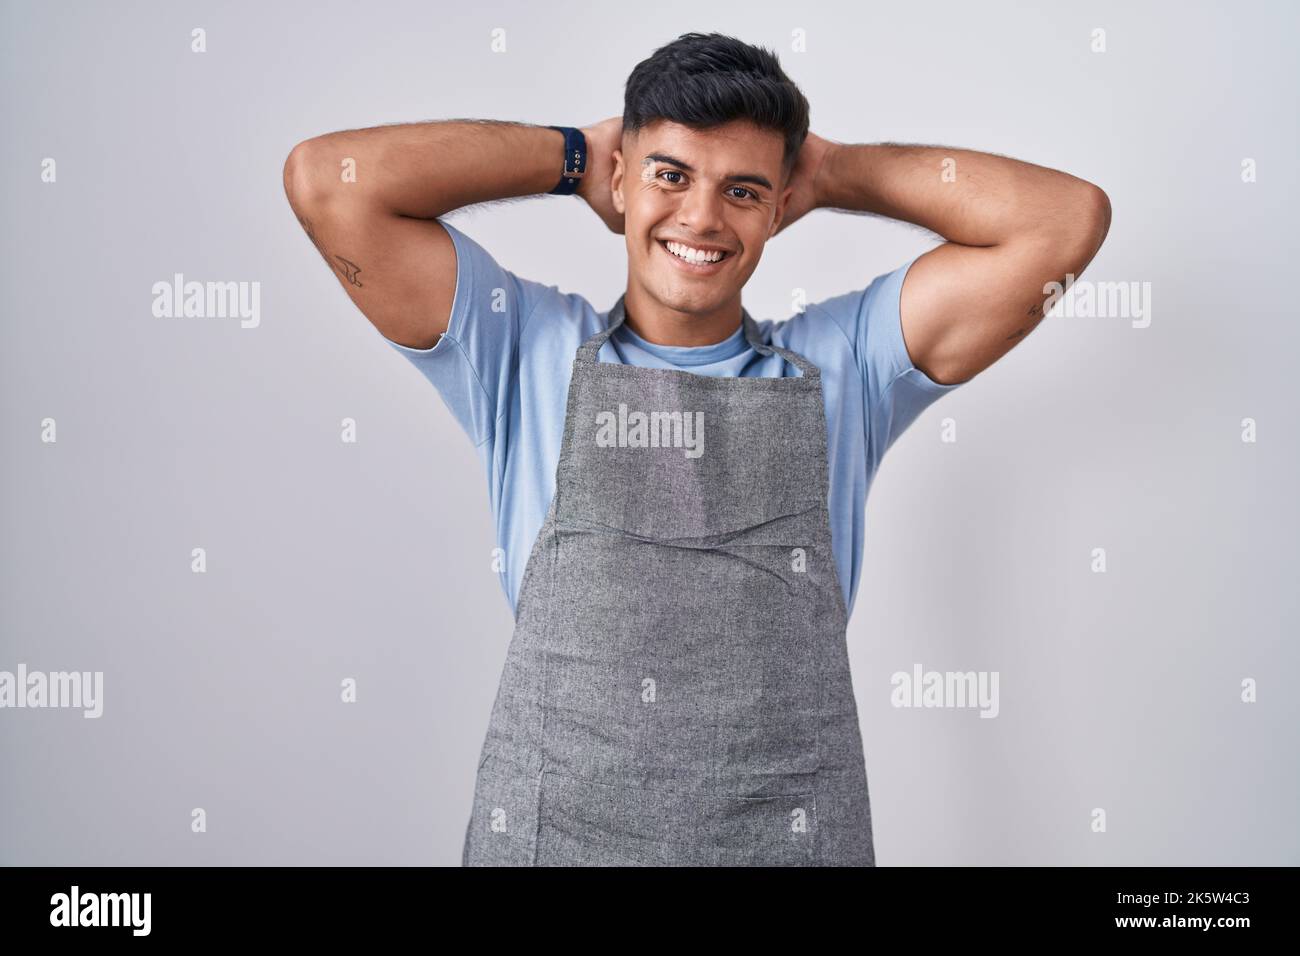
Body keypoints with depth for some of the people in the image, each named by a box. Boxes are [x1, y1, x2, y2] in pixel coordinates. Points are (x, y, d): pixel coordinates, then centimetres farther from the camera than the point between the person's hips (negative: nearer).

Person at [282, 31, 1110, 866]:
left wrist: (833, 171, 5)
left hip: (788, 834, 1)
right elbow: (326, 181, -3)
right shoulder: (525, 352, 3)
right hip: (544, 831, 0)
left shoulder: (842, 367, 4)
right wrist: (573, 155, 3)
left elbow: (1066, 218, 0)